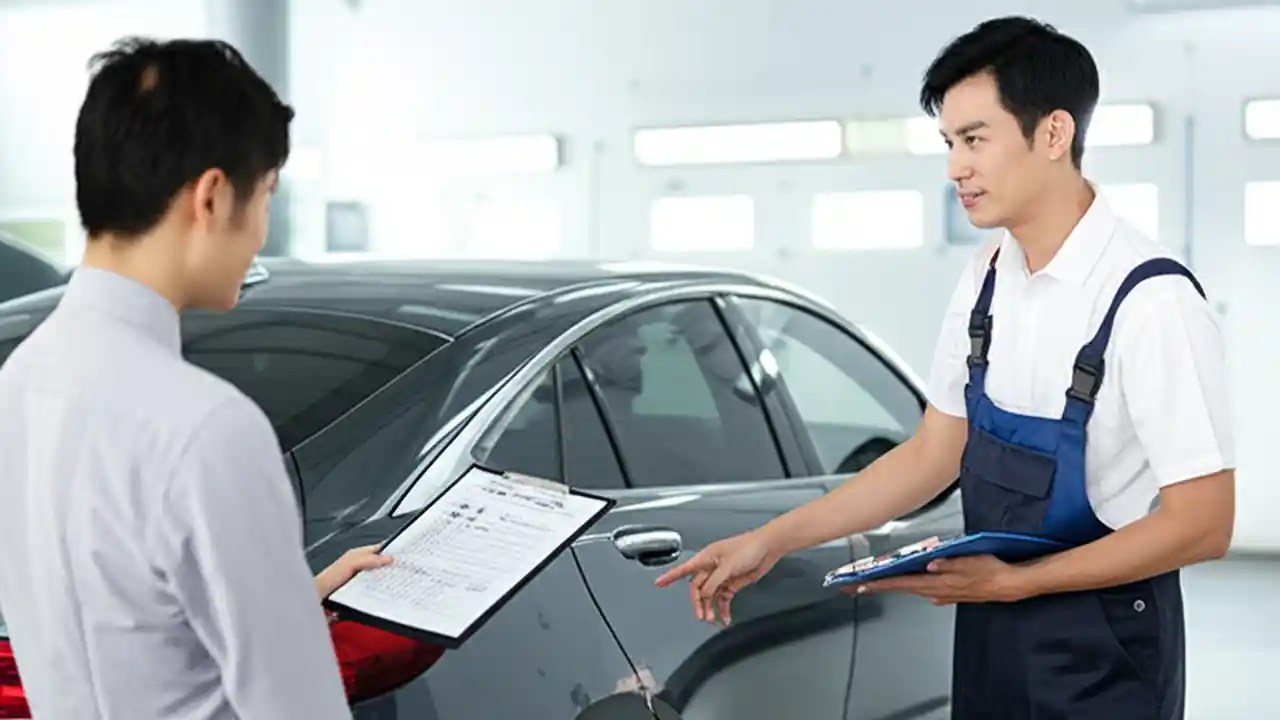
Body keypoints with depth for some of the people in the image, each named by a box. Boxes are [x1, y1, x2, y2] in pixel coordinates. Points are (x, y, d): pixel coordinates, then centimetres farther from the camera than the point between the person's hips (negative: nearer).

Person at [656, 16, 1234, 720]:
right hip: (988, 634, 6)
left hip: (1101, 657, -6)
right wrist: (772, 540, 3)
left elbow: (1201, 523, -18)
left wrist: (1014, 581, -20)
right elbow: (932, 455, 9)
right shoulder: (985, 282, 2)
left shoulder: (1148, 301, -20)